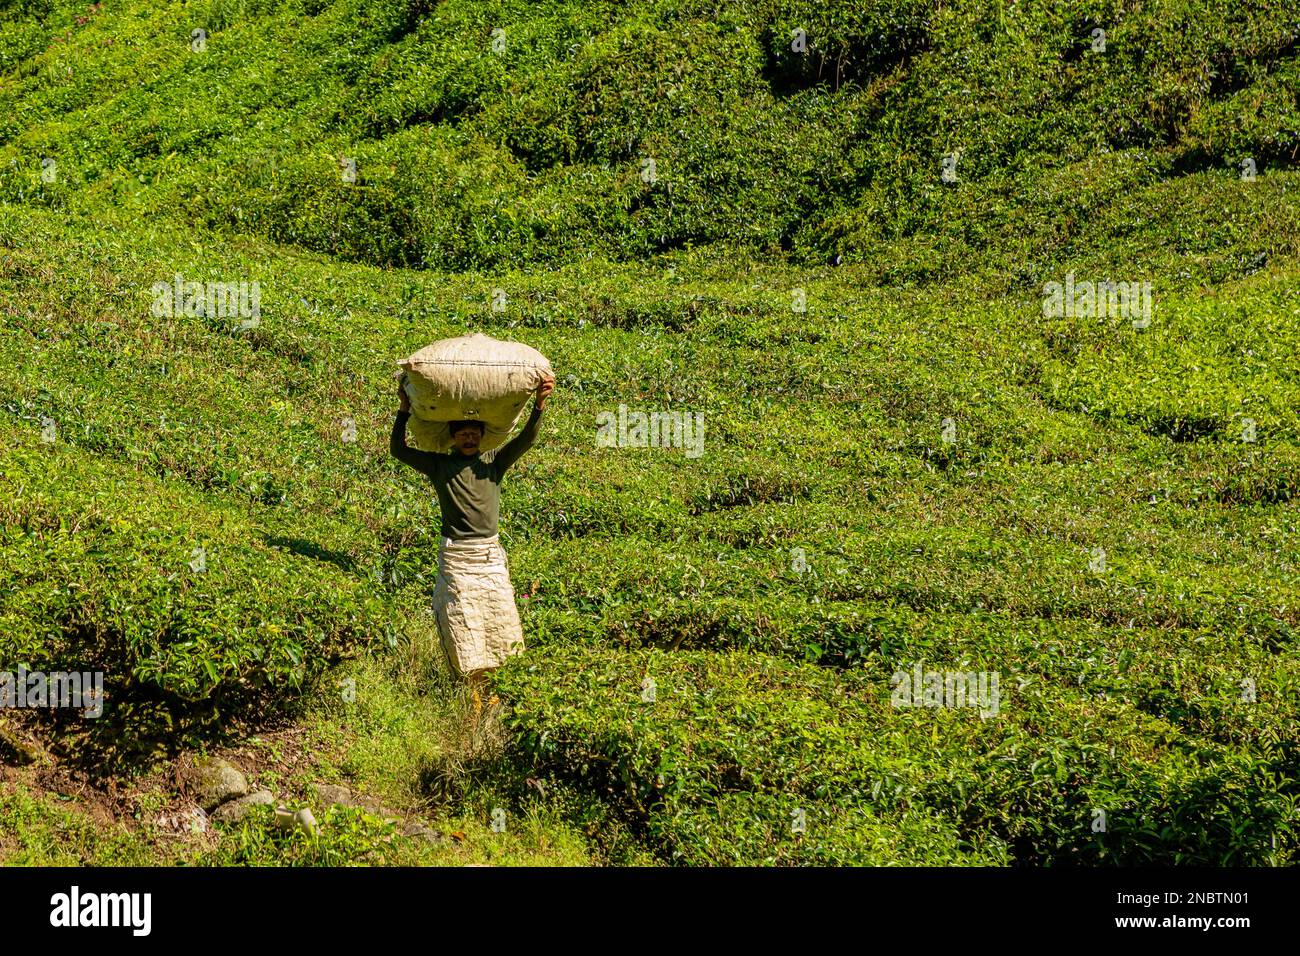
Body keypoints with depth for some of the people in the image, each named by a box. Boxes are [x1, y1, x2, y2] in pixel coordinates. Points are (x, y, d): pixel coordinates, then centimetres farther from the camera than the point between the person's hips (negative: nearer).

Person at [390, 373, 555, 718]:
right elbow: (398, 450, 6)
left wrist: (539, 403, -12)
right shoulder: (439, 465, 8)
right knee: (462, 629, -2)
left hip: (490, 555, 2)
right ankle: (473, 698, 2)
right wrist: (404, 410, -2)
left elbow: (526, 439, 1)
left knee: (499, 622, -2)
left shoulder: (493, 461, 10)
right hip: (455, 557, -2)